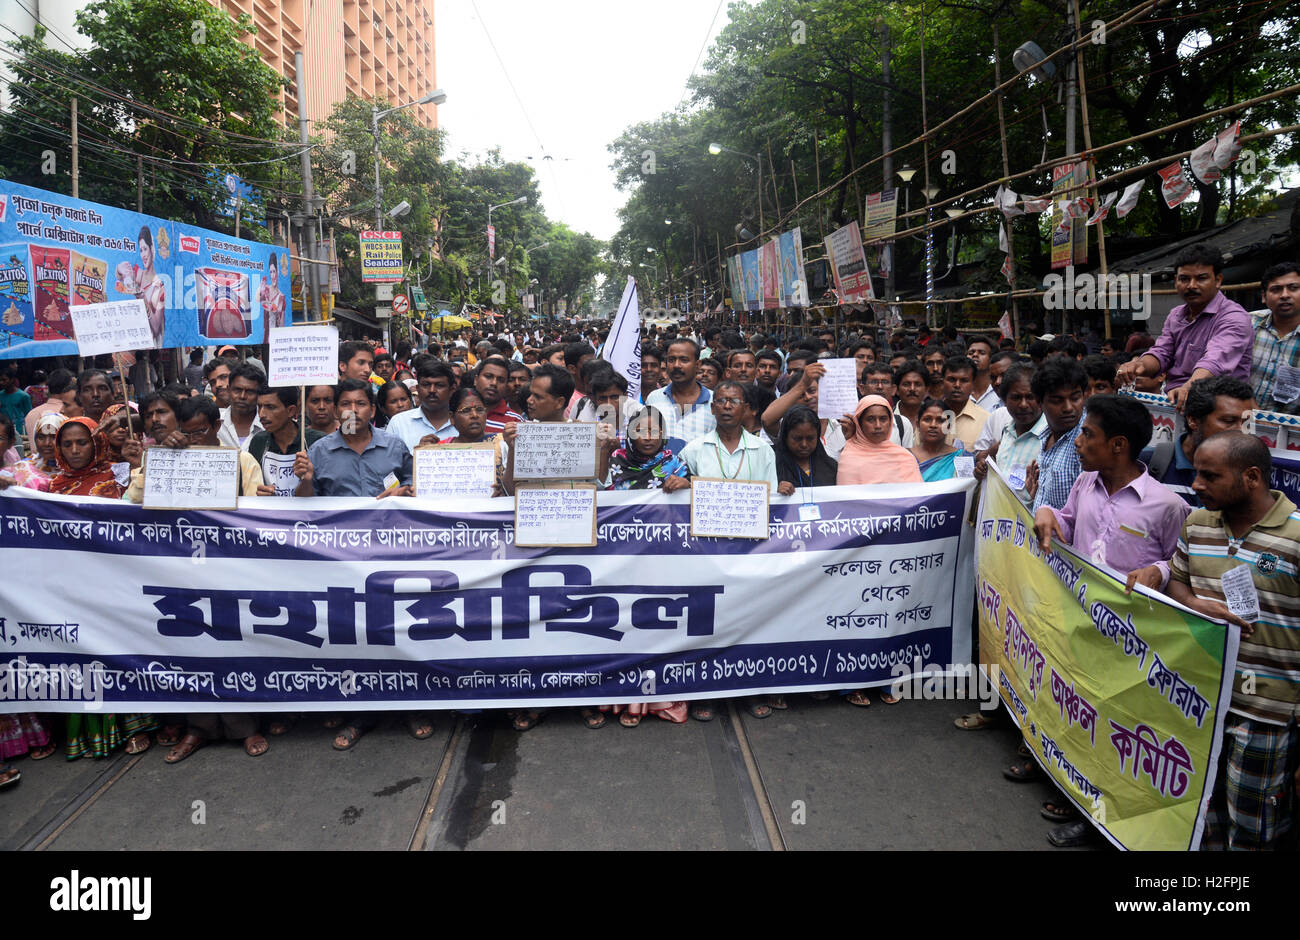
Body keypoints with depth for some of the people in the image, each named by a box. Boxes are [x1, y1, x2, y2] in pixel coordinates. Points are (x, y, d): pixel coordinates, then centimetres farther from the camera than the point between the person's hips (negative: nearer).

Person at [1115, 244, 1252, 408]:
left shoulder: (1234, 317, -7)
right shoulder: (1175, 315, 18)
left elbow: (1215, 361, -25)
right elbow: (1162, 352, 8)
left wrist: (1189, 388, -44)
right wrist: (1140, 364, -17)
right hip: (1171, 401, 6)